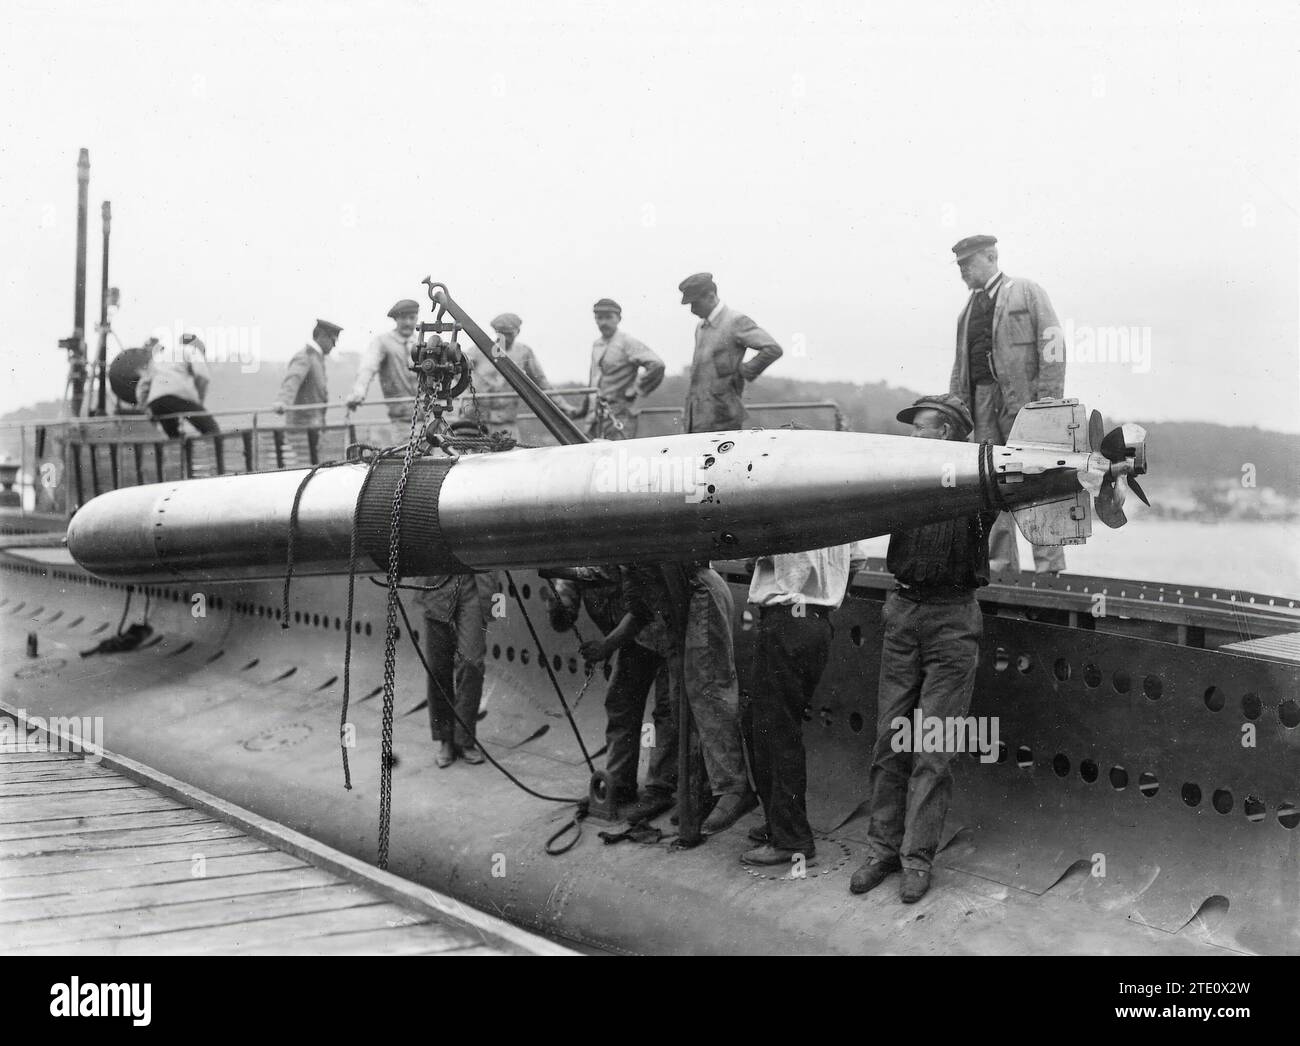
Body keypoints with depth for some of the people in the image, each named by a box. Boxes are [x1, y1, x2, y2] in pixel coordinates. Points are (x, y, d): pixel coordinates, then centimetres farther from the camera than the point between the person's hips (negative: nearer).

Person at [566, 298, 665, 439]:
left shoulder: (627, 342, -7)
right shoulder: (596, 345, 17)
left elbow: (657, 365, -19)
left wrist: (635, 391, -14)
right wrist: (581, 409, 25)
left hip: (620, 416, -7)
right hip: (597, 416, 7)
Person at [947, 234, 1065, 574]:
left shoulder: (1026, 291, 4)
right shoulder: (970, 307, 22)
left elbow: (1052, 342, -4)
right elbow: (961, 361, 24)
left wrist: (1049, 396, -13)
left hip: (1022, 396, -6)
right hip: (982, 397, 6)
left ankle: (1049, 560, -5)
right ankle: (1000, 560, 5)